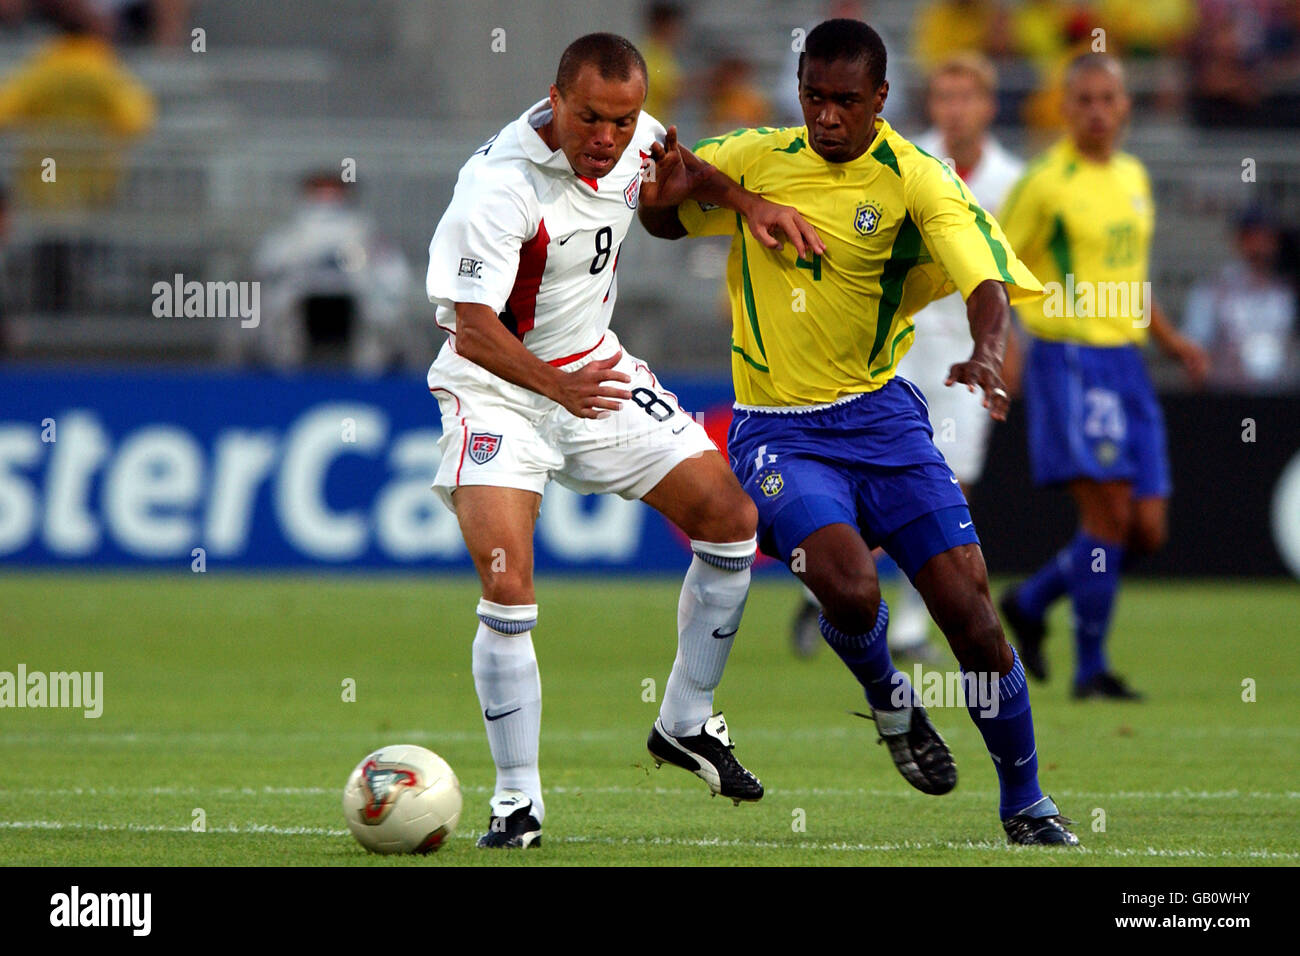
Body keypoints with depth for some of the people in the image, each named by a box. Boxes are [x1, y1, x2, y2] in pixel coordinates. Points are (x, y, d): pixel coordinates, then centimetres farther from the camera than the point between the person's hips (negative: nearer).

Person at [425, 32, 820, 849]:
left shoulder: (635, 140, -8)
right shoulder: (501, 184, -29)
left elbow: (675, 180, 19)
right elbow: (473, 328, -34)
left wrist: (749, 202, 1)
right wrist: (557, 387, -47)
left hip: (595, 367, 7)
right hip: (496, 387, -7)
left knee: (731, 518, 2)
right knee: (507, 590, -20)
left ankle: (686, 723, 19)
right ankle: (518, 801, -7)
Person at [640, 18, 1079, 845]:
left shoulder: (917, 182, -8)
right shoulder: (754, 158, 1)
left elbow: (988, 281, -20)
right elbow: (665, 221, 16)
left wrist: (988, 353, -42)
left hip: (880, 413, 0)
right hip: (777, 430, 0)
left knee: (969, 608, -8)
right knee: (847, 585, -27)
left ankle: (1026, 805, 11)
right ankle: (887, 699, 8)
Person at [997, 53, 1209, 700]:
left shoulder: (1133, 176, 14)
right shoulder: (1046, 182, -8)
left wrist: (1170, 340, 19)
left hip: (1124, 361, 7)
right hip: (1069, 359, -7)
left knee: (1146, 530, 4)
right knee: (1109, 511, -15)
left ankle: (1029, 604, 24)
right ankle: (1091, 668, -5)